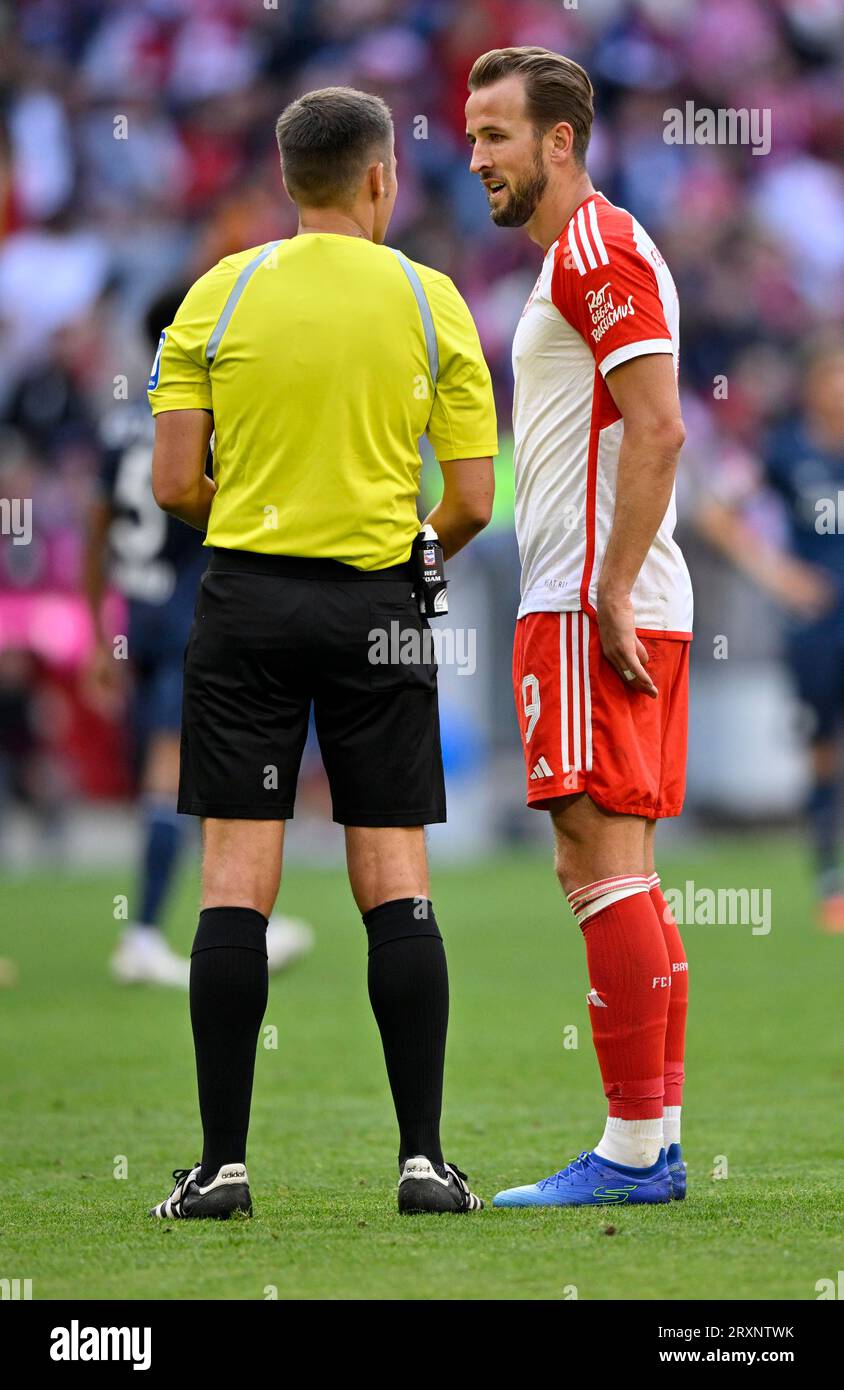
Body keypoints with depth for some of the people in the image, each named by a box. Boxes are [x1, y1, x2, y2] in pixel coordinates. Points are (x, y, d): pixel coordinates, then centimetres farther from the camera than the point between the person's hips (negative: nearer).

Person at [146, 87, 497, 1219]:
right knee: (397, 883, 3)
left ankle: (223, 1161, -3)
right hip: (378, 607, 0)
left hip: (247, 598, 0)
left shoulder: (221, 295, 0)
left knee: (235, 882, 0)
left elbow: (174, 482, -3)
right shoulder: (431, 302, 0)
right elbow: (472, 501, -2)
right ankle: (424, 1157, -1)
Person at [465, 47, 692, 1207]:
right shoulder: (585, 256, 21)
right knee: (622, 874, 9)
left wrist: (609, 596, -22)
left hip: (589, 605, -10)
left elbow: (657, 429, -19)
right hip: (619, 603, 10)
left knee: (600, 861, -11)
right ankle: (656, 1142, 10)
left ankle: (631, 1150, -12)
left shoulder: (595, 250, -11)